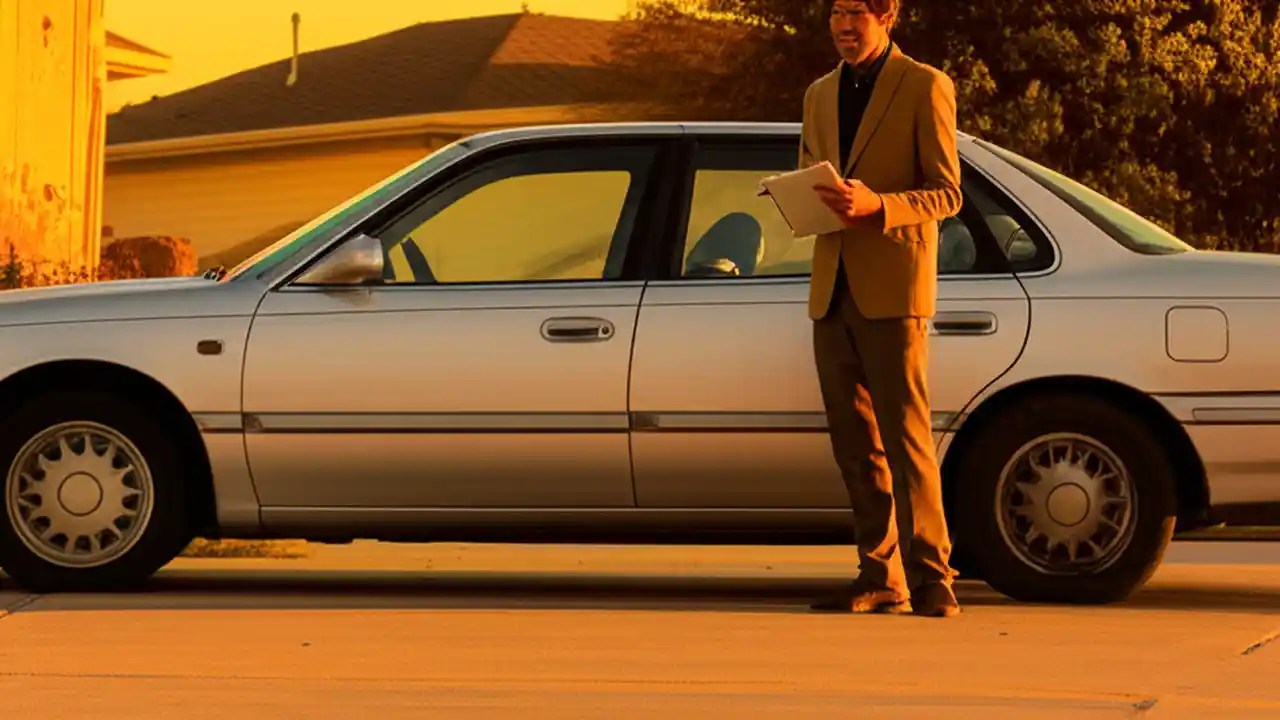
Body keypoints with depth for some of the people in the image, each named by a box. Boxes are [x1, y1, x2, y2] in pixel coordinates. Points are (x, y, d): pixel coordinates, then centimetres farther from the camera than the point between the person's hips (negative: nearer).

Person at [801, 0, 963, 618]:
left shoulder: (925, 88, 0)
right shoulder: (820, 94, 19)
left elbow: (946, 195, -4)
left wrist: (877, 206, -20)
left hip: (892, 289, -6)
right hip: (832, 288, 6)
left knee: (906, 438, -9)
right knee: (855, 444, 5)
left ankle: (930, 577, -7)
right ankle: (880, 579, 9)